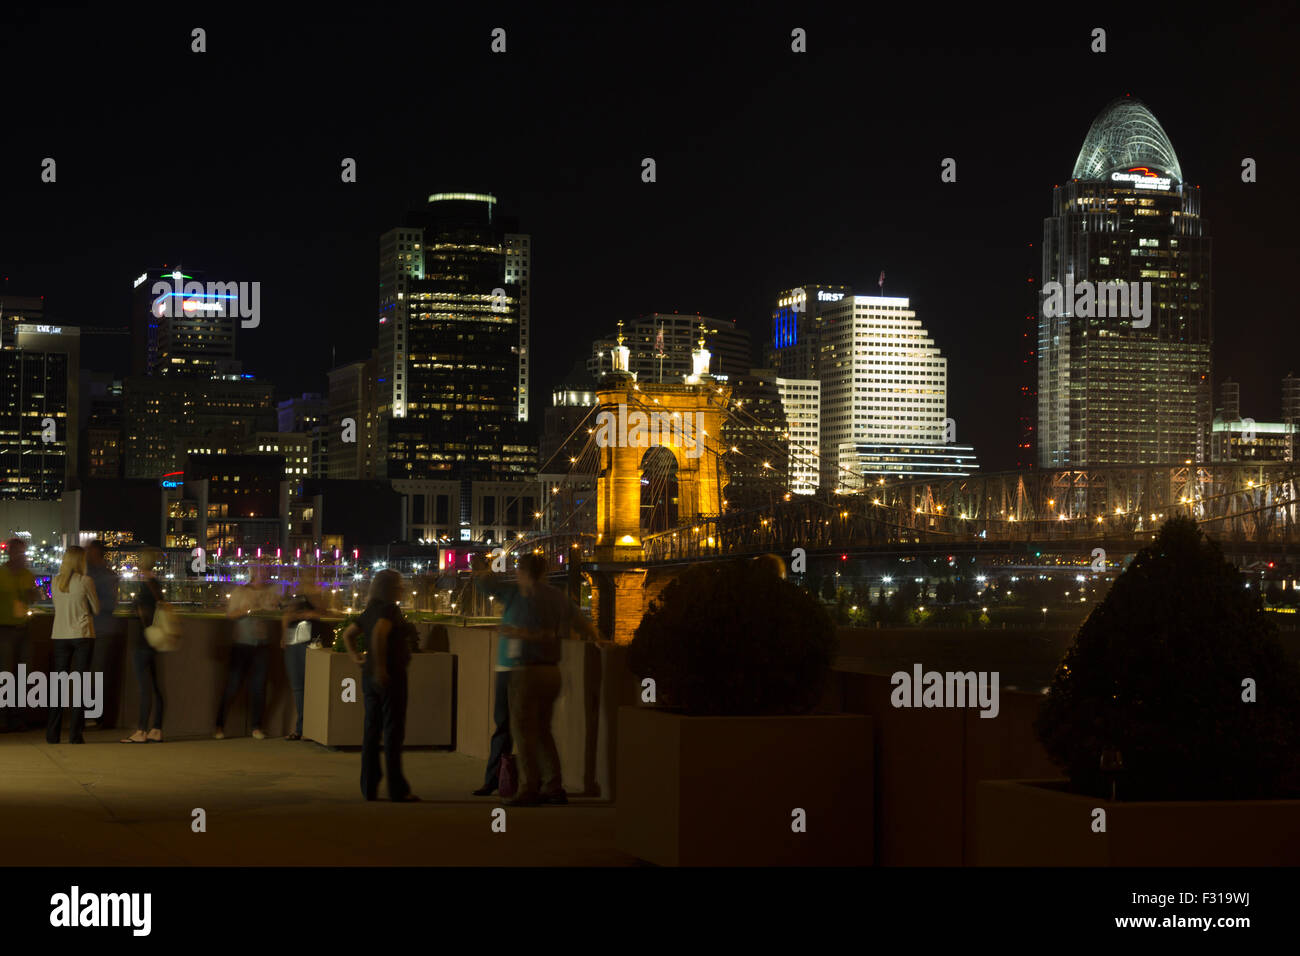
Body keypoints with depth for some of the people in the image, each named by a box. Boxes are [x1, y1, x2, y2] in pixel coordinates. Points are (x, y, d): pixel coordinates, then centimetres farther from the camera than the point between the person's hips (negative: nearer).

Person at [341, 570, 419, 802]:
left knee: (372, 730, 9)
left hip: (370, 676, 8)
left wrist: (356, 656, 12)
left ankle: (369, 787, 11)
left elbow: (348, 633, 20)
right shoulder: (390, 609, -13)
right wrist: (380, 667, -26)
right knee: (393, 731, -5)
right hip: (390, 675, -8)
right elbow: (379, 633, -29)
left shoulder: (371, 611, 14)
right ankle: (397, 790, -3)